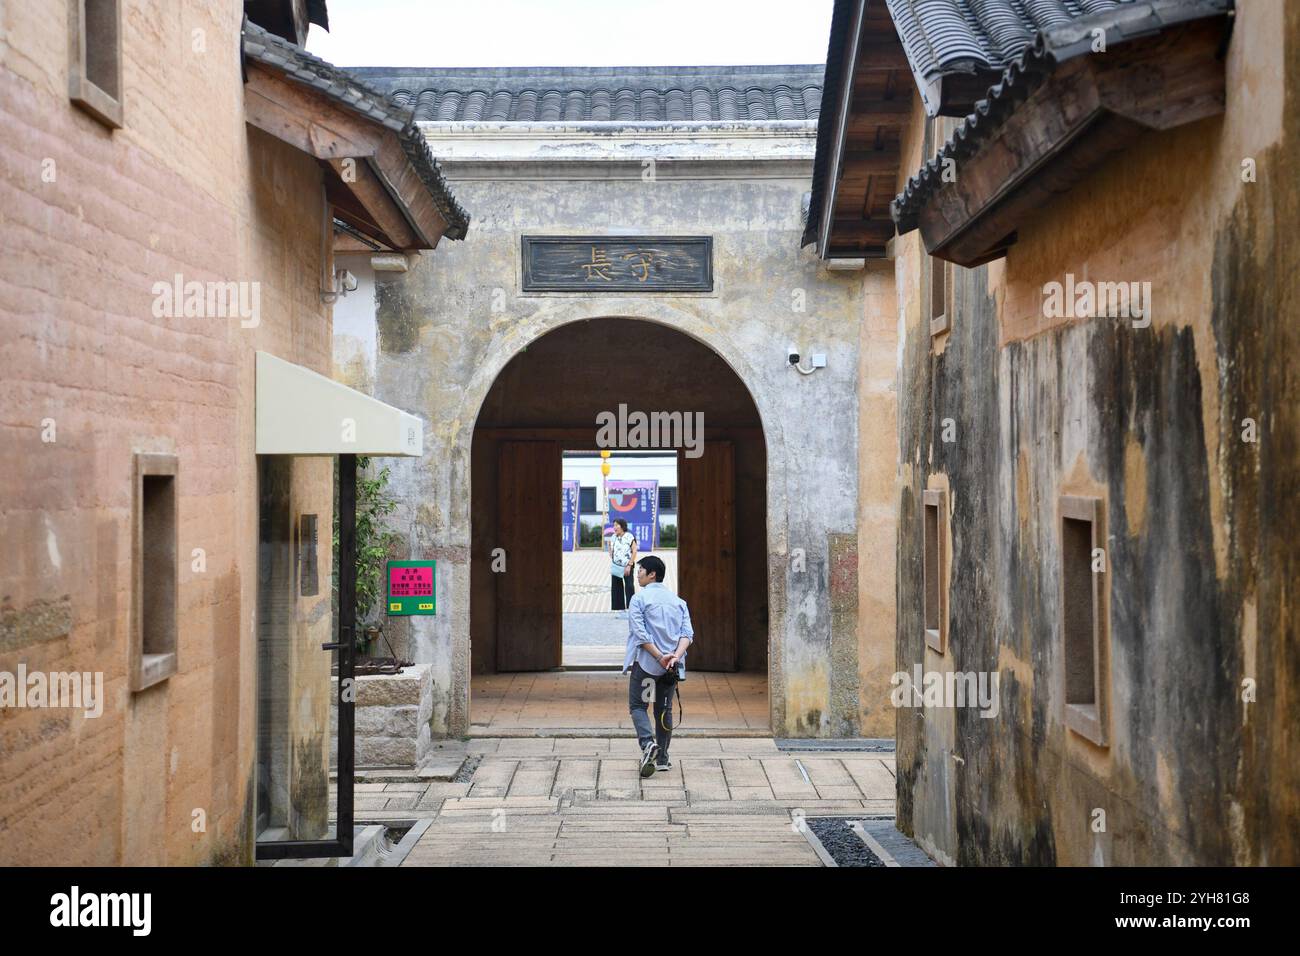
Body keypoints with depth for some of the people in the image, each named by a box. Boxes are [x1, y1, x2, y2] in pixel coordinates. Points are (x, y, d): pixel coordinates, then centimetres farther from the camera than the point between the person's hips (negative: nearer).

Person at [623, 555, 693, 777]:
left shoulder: (639, 599, -5)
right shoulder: (678, 601, 11)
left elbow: (640, 633, -14)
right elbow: (687, 633, -1)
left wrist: (659, 657, -15)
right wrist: (675, 656, -12)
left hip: (646, 663, -5)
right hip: (672, 667, 5)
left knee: (637, 705, 6)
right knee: (664, 710, 13)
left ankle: (648, 743, -18)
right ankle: (662, 758, 14)